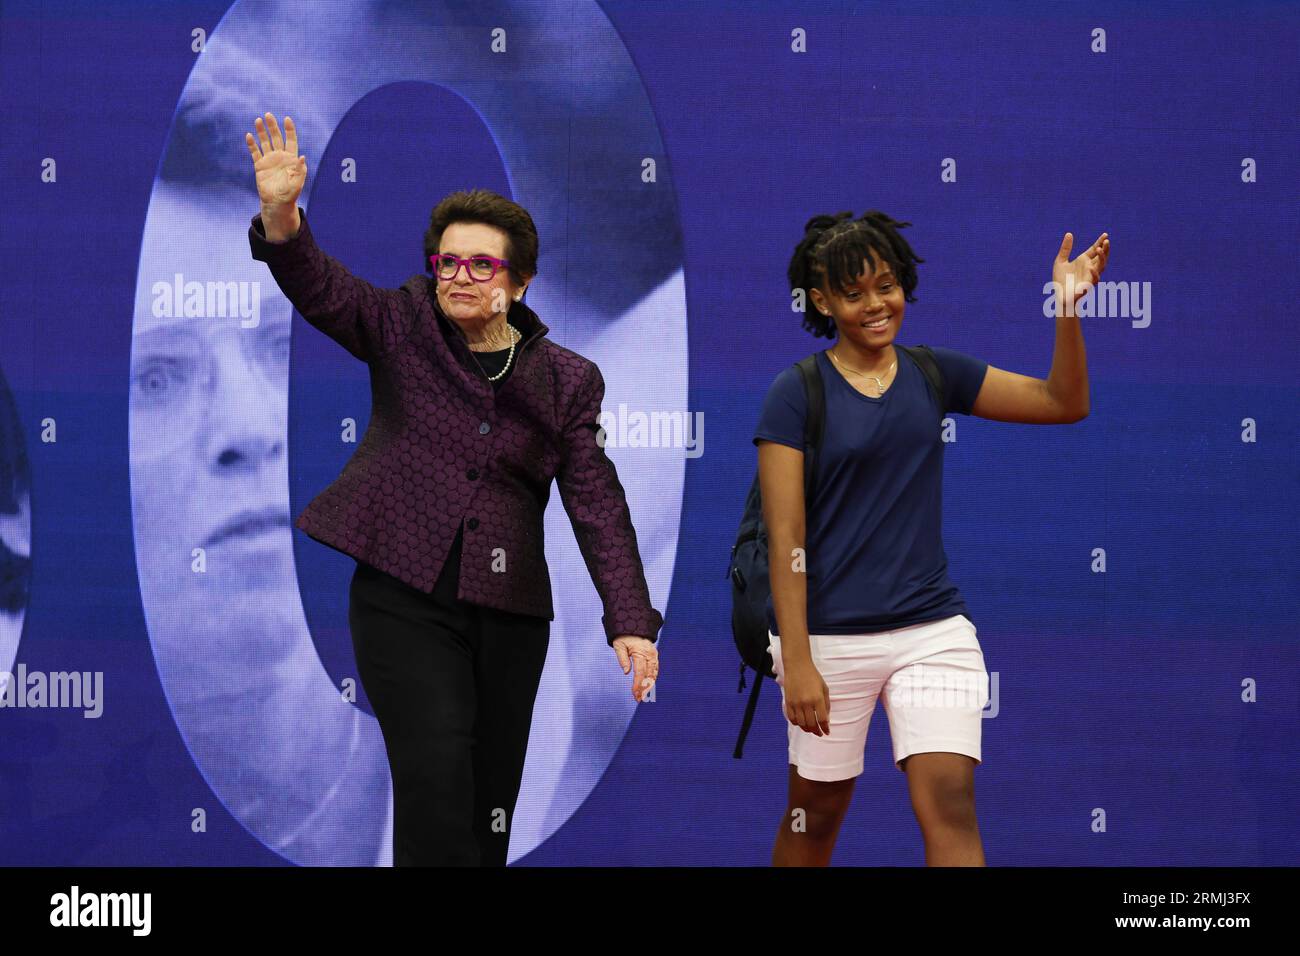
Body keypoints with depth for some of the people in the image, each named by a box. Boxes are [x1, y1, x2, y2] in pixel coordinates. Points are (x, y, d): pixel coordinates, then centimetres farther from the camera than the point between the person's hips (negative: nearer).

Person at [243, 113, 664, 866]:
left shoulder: (565, 380, 6)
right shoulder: (402, 327, 3)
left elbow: (598, 506, 2)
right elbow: (320, 289, -13)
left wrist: (630, 621, -7)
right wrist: (281, 217, -33)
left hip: (509, 614, 3)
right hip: (404, 599, -3)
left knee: (489, 804, 7)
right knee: (436, 773, -19)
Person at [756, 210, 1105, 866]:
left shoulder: (934, 374, 7)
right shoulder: (795, 393, -5)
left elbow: (1064, 403, 10)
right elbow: (785, 537, -10)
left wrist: (1068, 308, -7)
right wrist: (795, 662, -15)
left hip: (932, 627, 3)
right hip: (828, 635, -3)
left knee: (949, 802, -11)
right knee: (816, 813, 8)